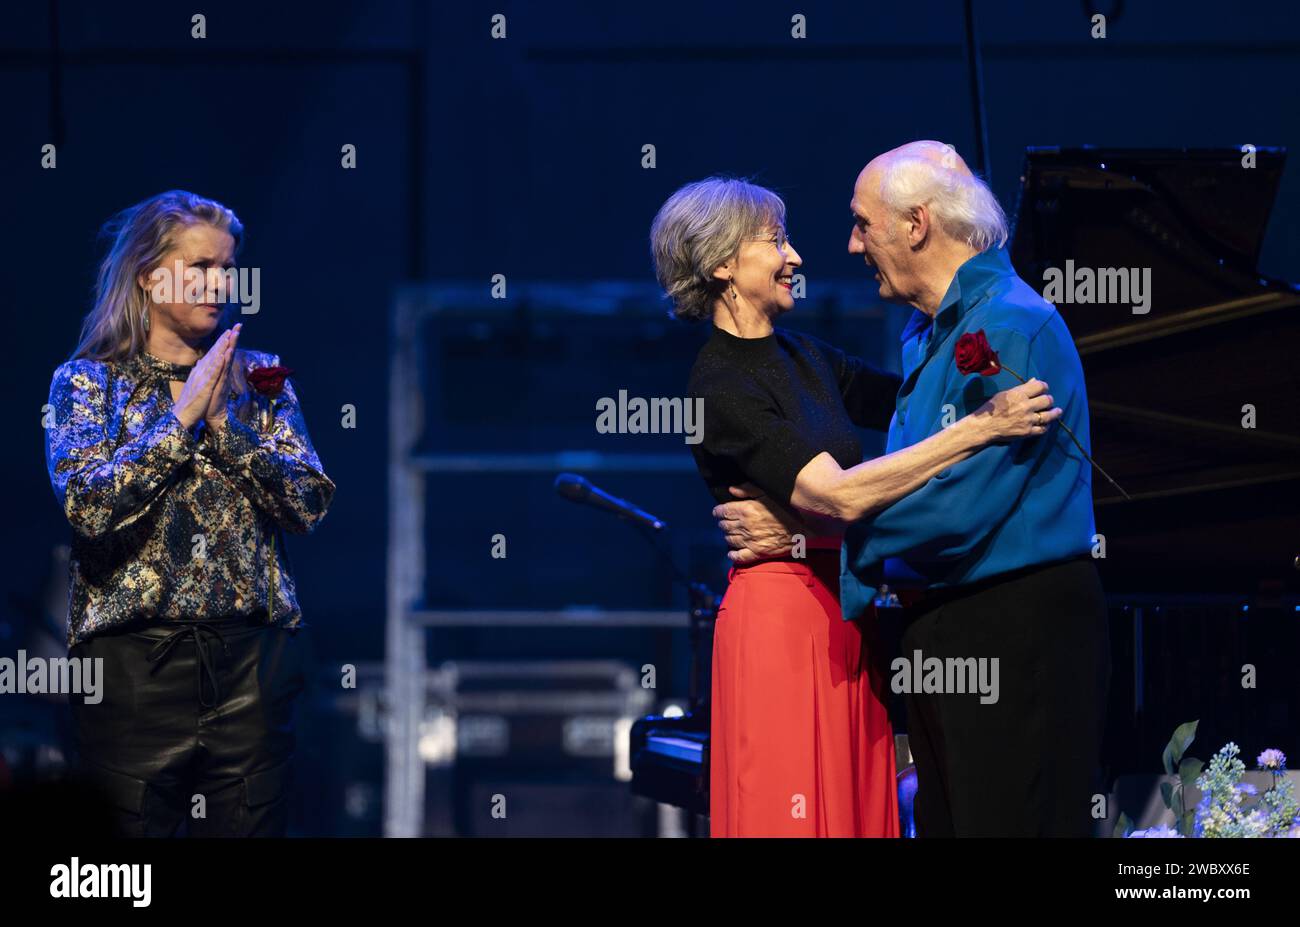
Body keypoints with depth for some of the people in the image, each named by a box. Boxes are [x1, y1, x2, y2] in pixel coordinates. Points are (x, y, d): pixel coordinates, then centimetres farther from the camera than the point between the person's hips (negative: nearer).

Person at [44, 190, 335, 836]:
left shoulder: (257, 379, 11)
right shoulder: (87, 382, 2)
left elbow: (309, 504, 0)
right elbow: (89, 505, -14)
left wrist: (228, 421, -9)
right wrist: (184, 415, -11)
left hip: (253, 658, 3)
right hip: (134, 656, -3)